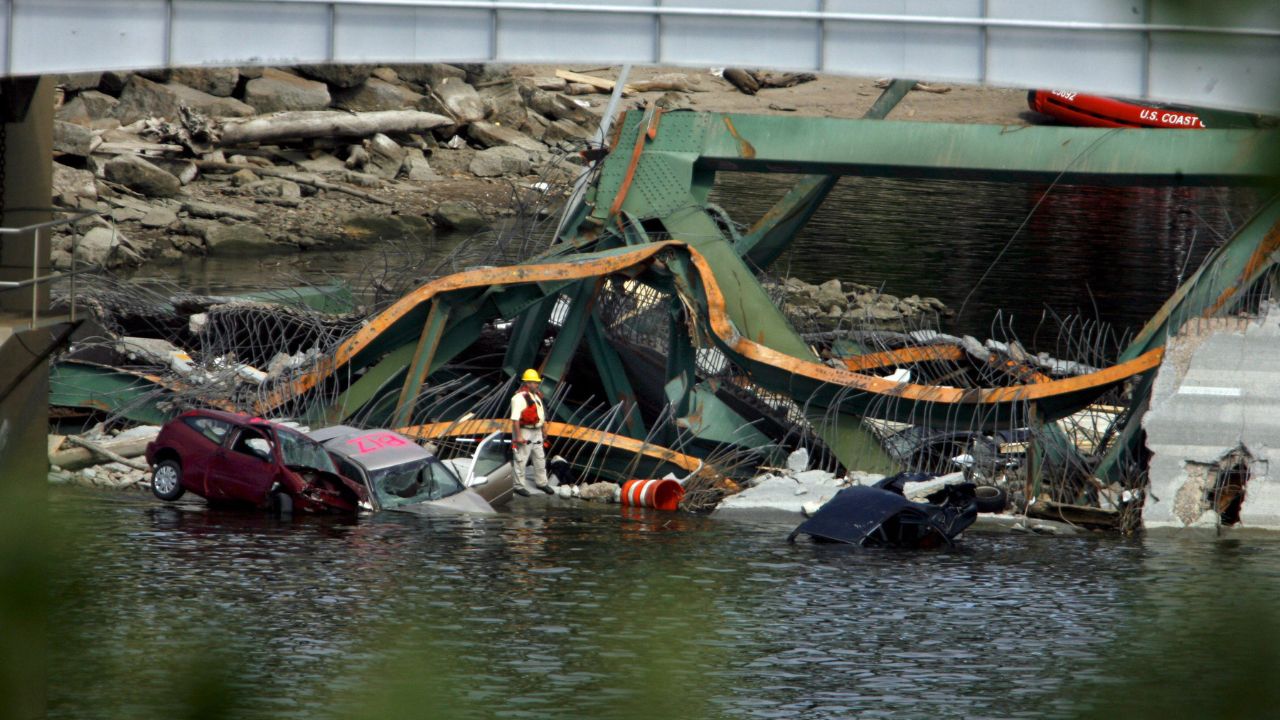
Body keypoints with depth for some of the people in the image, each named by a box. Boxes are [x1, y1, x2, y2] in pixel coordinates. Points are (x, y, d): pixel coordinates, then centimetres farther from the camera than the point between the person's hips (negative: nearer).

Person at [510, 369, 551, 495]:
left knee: (540, 458, 15)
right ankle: (519, 486, 8)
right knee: (521, 460, 0)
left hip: (536, 432, 9)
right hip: (524, 432, -9)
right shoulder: (519, 397, -18)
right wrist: (518, 436, -25)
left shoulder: (536, 396, 11)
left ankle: (541, 483, 28)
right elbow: (515, 418, -23)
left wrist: (543, 432, 20)